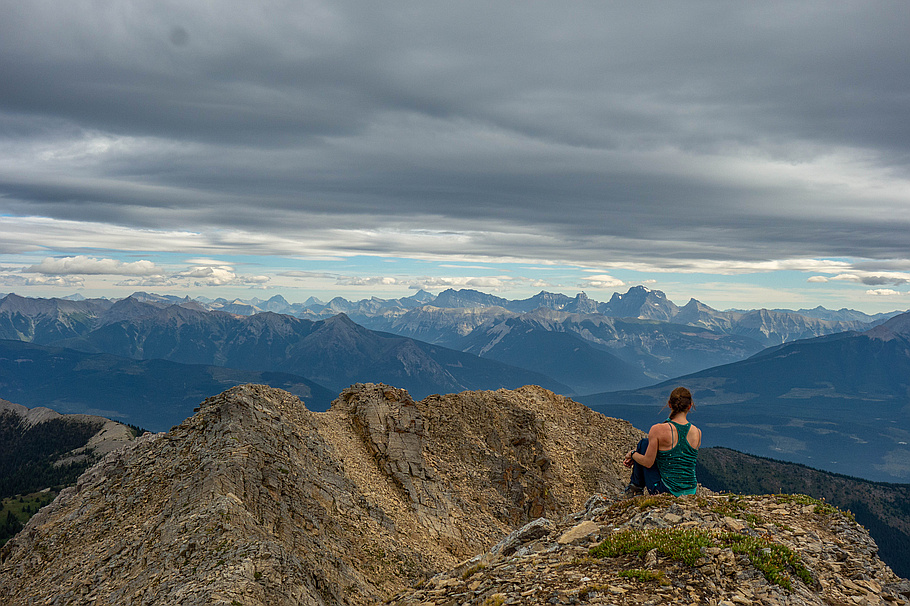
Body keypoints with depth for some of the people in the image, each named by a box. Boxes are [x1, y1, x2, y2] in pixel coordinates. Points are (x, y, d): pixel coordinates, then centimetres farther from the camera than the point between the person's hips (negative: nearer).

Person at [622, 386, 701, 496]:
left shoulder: (658, 430, -16)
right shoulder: (697, 433, -1)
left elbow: (648, 463, -11)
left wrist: (632, 453, 12)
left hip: (664, 490, -4)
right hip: (690, 492, 5)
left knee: (644, 443, 15)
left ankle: (636, 487, 27)